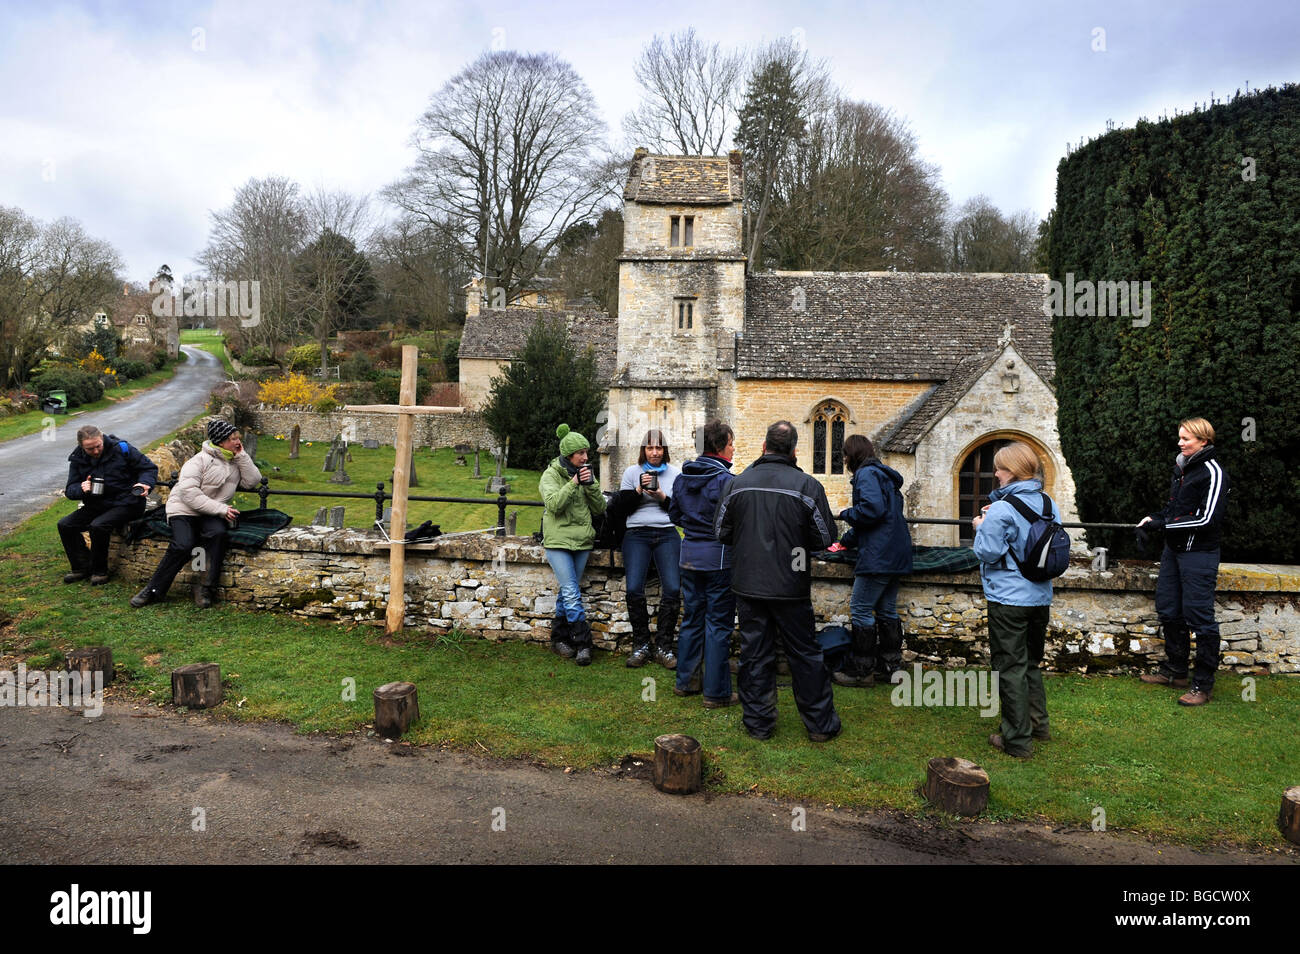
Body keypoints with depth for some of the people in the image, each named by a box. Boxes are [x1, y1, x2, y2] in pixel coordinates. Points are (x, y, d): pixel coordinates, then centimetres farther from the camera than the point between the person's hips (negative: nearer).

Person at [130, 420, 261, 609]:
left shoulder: (236, 461, 13)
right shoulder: (201, 460, -7)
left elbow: (252, 482, 2)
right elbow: (189, 492, -16)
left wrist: (242, 456, -4)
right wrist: (220, 509, -20)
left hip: (213, 515, 4)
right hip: (184, 510, -4)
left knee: (218, 533, -30)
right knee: (183, 545, -27)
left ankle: (205, 587, -22)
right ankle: (154, 590, -10)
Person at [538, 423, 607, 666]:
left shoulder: (586, 473, 9)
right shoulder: (551, 474, -3)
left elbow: (600, 508, 4)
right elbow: (553, 503, -18)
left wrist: (591, 485, -12)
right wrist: (574, 483, -23)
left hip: (582, 541, 5)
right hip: (558, 541, -4)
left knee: (567, 592, 11)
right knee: (572, 594, -10)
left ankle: (559, 638, 22)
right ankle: (583, 643, -6)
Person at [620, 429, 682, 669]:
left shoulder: (675, 474, 10)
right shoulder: (632, 472, 8)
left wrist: (663, 497, -9)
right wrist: (639, 490, -11)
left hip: (667, 535, 1)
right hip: (637, 534, -1)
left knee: (673, 589, -14)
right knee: (634, 589, -15)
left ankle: (663, 647, -1)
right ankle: (641, 645, 1)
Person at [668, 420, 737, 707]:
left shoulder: (682, 478, 6)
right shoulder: (726, 480, -16)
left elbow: (674, 515, 15)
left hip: (690, 554, 7)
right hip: (718, 557, -7)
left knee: (691, 618, 17)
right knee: (718, 624, 1)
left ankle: (685, 680, 27)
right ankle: (716, 692, 7)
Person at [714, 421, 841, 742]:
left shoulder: (739, 483, -2)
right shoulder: (807, 486, -10)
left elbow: (721, 531, 5)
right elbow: (825, 538, -6)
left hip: (747, 584, 2)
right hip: (790, 587, -2)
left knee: (754, 655, 10)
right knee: (805, 654, 9)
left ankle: (758, 723, 18)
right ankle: (821, 724, 19)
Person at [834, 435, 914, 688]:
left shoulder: (866, 474, -10)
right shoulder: (884, 475, 22)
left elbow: (873, 508, -26)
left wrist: (846, 514, -7)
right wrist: (846, 539, 35)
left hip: (878, 555, -10)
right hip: (895, 554, 10)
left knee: (860, 609, -4)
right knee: (886, 610, 14)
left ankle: (861, 670, 0)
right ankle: (890, 666, 19)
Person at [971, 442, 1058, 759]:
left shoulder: (1002, 509, -19)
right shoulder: (1049, 505, 4)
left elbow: (987, 552, -18)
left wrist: (980, 527, 1)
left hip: (1009, 599, -7)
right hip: (1040, 598, 7)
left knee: (1010, 667, 1)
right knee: (1031, 662, 22)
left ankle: (1017, 740, 7)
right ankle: (1038, 723, 34)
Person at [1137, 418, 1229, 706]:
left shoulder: (1213, 473, -13)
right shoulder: (1182, 467, 12)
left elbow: (1208, 519, -19)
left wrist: (1164, 524, -18)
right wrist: (1156, 518, 4)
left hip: (1198, 554, -9)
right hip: (1173, 550, 9)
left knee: (1199, 617, -4)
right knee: (1168, 611, 14)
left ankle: (1204, 684, 6)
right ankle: (1175, 671, 28)